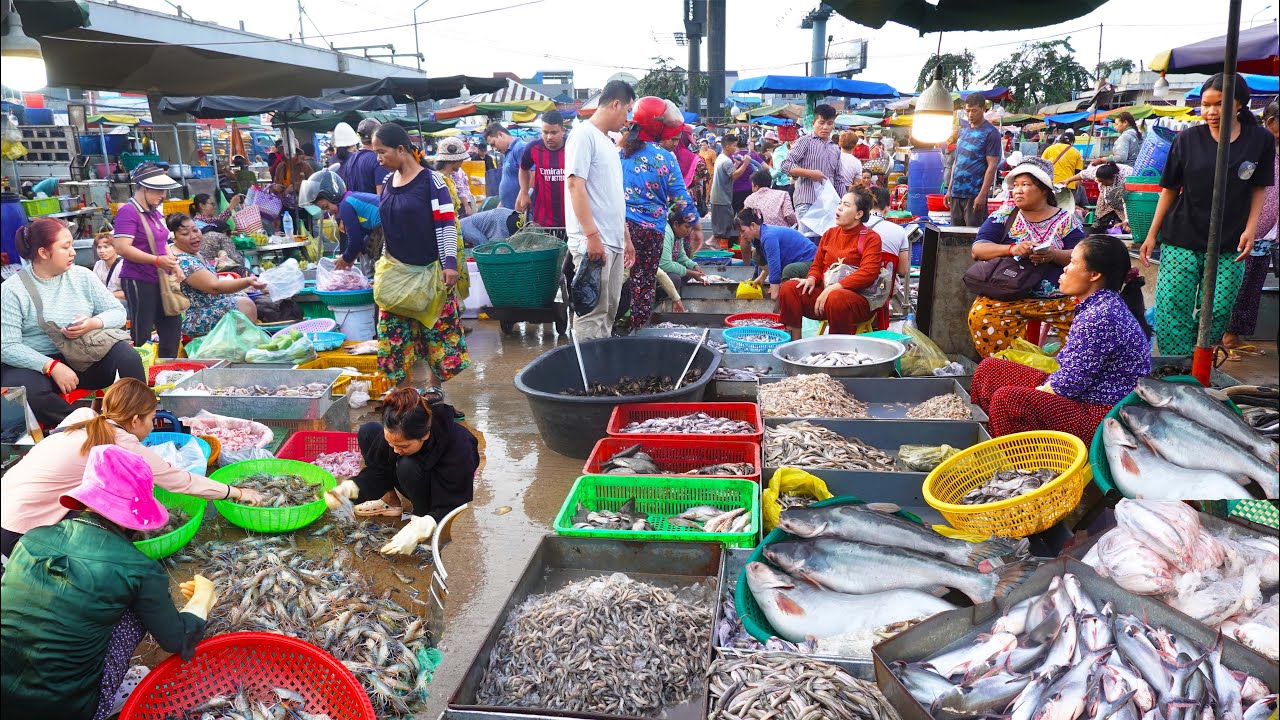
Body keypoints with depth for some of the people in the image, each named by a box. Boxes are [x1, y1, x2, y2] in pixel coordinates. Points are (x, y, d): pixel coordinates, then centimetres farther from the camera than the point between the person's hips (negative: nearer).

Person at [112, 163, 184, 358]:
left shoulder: (154, 212, 13)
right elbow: (122, 248, -22)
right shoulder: (128, 212, -13)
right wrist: (157, 260, -23)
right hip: (139, 282, -9)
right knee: (142, 335, -1)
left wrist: (174, 265, 7)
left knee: (172, 327, 13)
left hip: (159, 280, 9)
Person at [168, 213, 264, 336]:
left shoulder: (194, 253, 6)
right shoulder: (182, 261, -25)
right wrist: (248, 282, -46)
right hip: (194, 320, -11)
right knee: (246, 305, -13)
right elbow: (214, 287, -35)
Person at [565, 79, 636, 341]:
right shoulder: (584, 135, -7)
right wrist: (592, 235, -22)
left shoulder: (608, 142, 20)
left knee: (608, 313, 13)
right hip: (593, 242, -9)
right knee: (593, 316, -9)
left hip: (614, 243, 10)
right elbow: (576, 185, -16)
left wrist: (626, 237, 23)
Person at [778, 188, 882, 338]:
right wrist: (812, 279, -4)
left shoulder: (871, 238, -2)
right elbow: (817, 265, 22)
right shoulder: (830, 233, 16)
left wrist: (833, 288, -23)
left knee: (836, 298, -39)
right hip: (824, 291, 6)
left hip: (858, 297, -6)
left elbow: (867, 273, -14)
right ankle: (794, 342, -14)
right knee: (788, 288, -16)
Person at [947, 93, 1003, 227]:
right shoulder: (963, 132, 15)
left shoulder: (991, 133, -6)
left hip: (975, 194, -6)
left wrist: (982, 195, -17)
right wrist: (949, 189, 14)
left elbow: (992, 166, -11)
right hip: (956, 192, 6)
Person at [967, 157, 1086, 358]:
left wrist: (1054, 255, -20)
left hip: (1058, 299, 0)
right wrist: (1011, 249, -17)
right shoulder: (1004, 215, 10)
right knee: (981, 316, -29)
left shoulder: (1066, 219, 8)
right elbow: (977, 249, 0)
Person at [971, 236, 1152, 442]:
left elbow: (1069, 384, -22)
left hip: (1105, 415, -11)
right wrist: (1036, 392, 3)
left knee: (1007, 400, -31)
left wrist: (1030, 396, -8)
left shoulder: (1101, 316, -23)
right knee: (989, 369, 9)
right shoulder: (1095, 307, 9)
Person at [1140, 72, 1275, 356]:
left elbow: (1259, 188, 9)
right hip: (1182, 239, -1)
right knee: (1171, 309, -8)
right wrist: (1152, 234, 3)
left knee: (1217, 313, -1)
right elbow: (1169, 189, 5)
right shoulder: (1188, 139, -1)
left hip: (1230, 245, 1)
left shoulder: (1261, 140, 1)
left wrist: (1251, 228, -4)